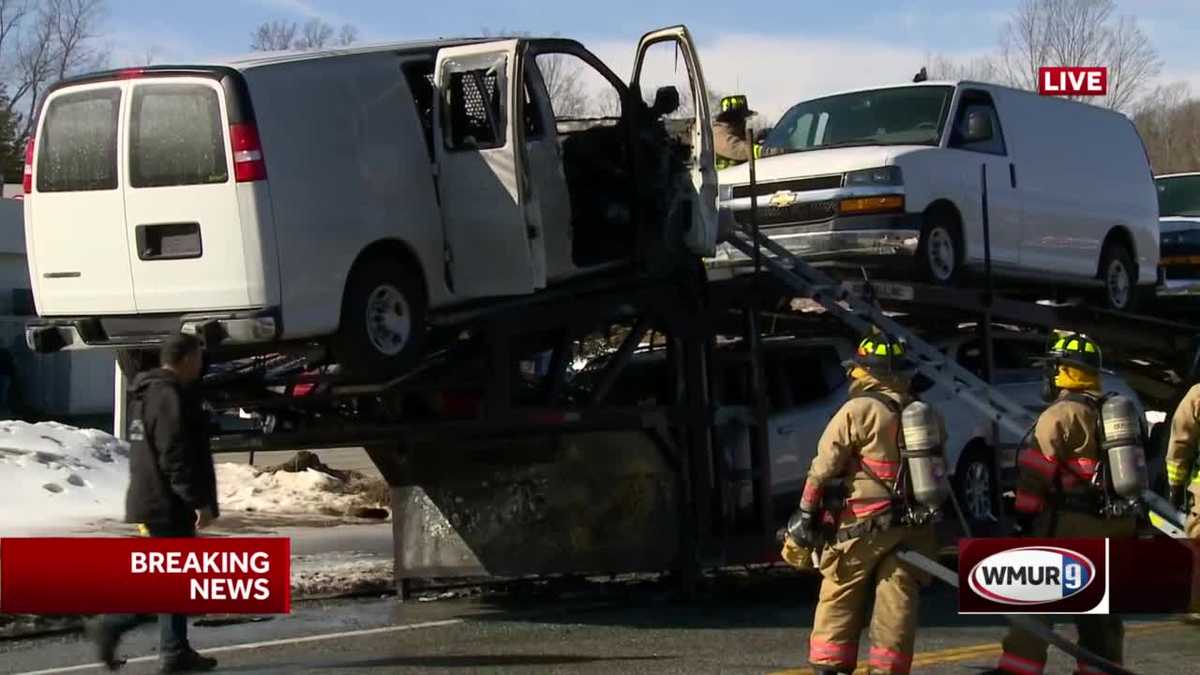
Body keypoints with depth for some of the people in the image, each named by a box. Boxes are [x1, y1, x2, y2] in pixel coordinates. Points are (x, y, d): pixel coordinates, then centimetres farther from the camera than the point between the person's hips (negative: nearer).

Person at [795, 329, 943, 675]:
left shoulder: (858, 411, -9)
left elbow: (823, 468, -7)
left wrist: (807, 516, -1)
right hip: (913, 529, 5)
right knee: (896, 604, 4)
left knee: (839, 603, 5)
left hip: (861, 526, -5)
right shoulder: (929, 416, 9)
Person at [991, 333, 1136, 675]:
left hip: (1070, 521, -7)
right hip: (1116, 524, 7)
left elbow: (1037, 470, -14)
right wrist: (1130, 522, 22)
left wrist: (1026, 512, -4)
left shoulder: (1060, 415, -11)